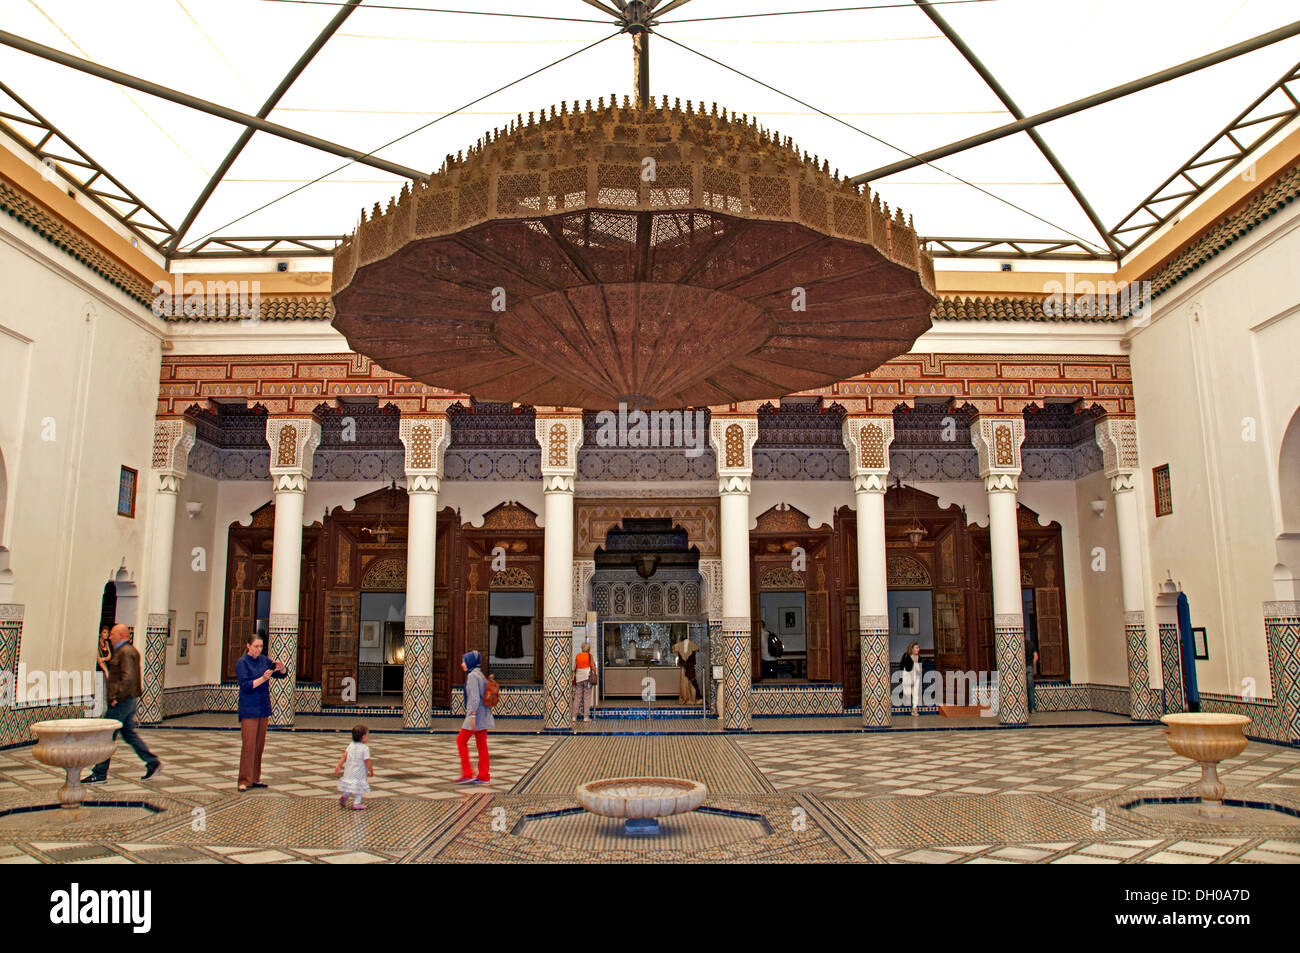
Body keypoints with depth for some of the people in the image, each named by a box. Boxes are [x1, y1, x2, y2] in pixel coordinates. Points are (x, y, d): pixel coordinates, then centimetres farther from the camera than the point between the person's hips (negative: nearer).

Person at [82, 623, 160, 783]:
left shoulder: (125, 652, -15)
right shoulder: (130, 651, 17)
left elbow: (128, 677, -25)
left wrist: (118, 697, -23)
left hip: (122, 702, -10)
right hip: (130, 700, 10)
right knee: (129, 734, 13)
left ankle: (99, 774, 5)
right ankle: (153, 763, 14)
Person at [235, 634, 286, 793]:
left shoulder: (264, 660, 10)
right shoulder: (242, 662, -6)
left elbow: (282, 675, 13)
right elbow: (245, 685, -15)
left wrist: (281, 668, -8)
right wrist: (263, 679, -27)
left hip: (263, 708, 6)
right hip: (249, 709, -6)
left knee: (260, 744, 9)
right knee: (248, 745, -8)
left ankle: (255, 778, 16)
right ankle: (244, 781, -3)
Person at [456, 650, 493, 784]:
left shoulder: (472, 676, -12)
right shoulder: (480, 675, 16)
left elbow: (474, 697, -20)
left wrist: (472, 716, -23)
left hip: (476, 713, -9)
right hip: (483, 715, 9)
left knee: (461, 740, -1)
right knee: (481, 744, 8)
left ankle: (467, 774, -2)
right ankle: (484, 776, 8)